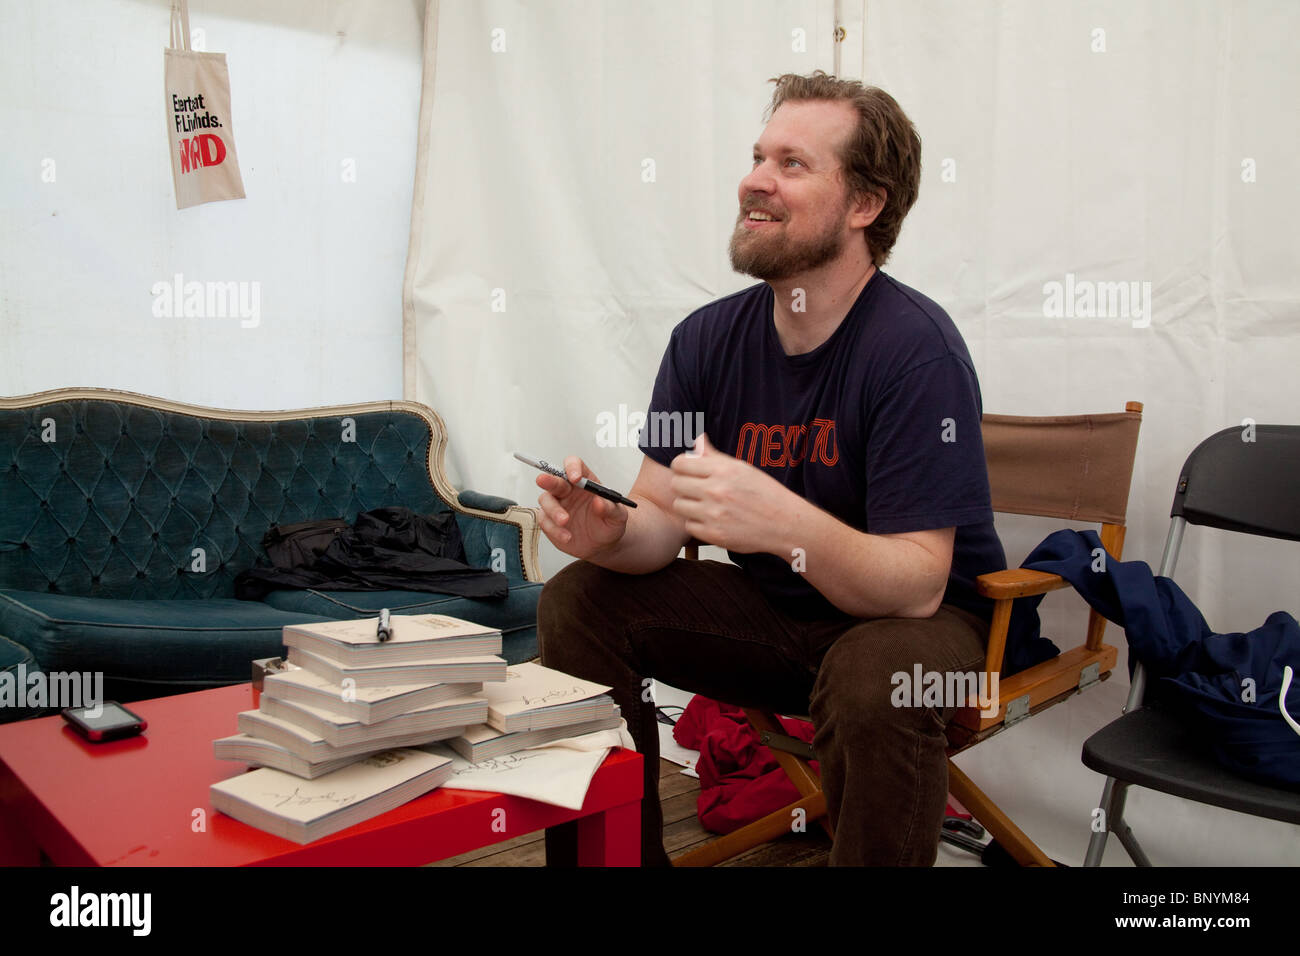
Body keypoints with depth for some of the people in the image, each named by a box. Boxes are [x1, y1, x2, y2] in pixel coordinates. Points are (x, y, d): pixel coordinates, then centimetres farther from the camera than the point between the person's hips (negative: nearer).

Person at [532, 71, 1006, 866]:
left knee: (877, 680, -38)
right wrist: (608, 532, -30)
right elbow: (661, 524, -6)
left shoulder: (915, 347, -23)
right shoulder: (708, 339, -4)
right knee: (579, 600, -7)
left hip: (924, 618, -5)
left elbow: (917, 585, -26)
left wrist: (788, 524, -45)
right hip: (772, 606, 6)